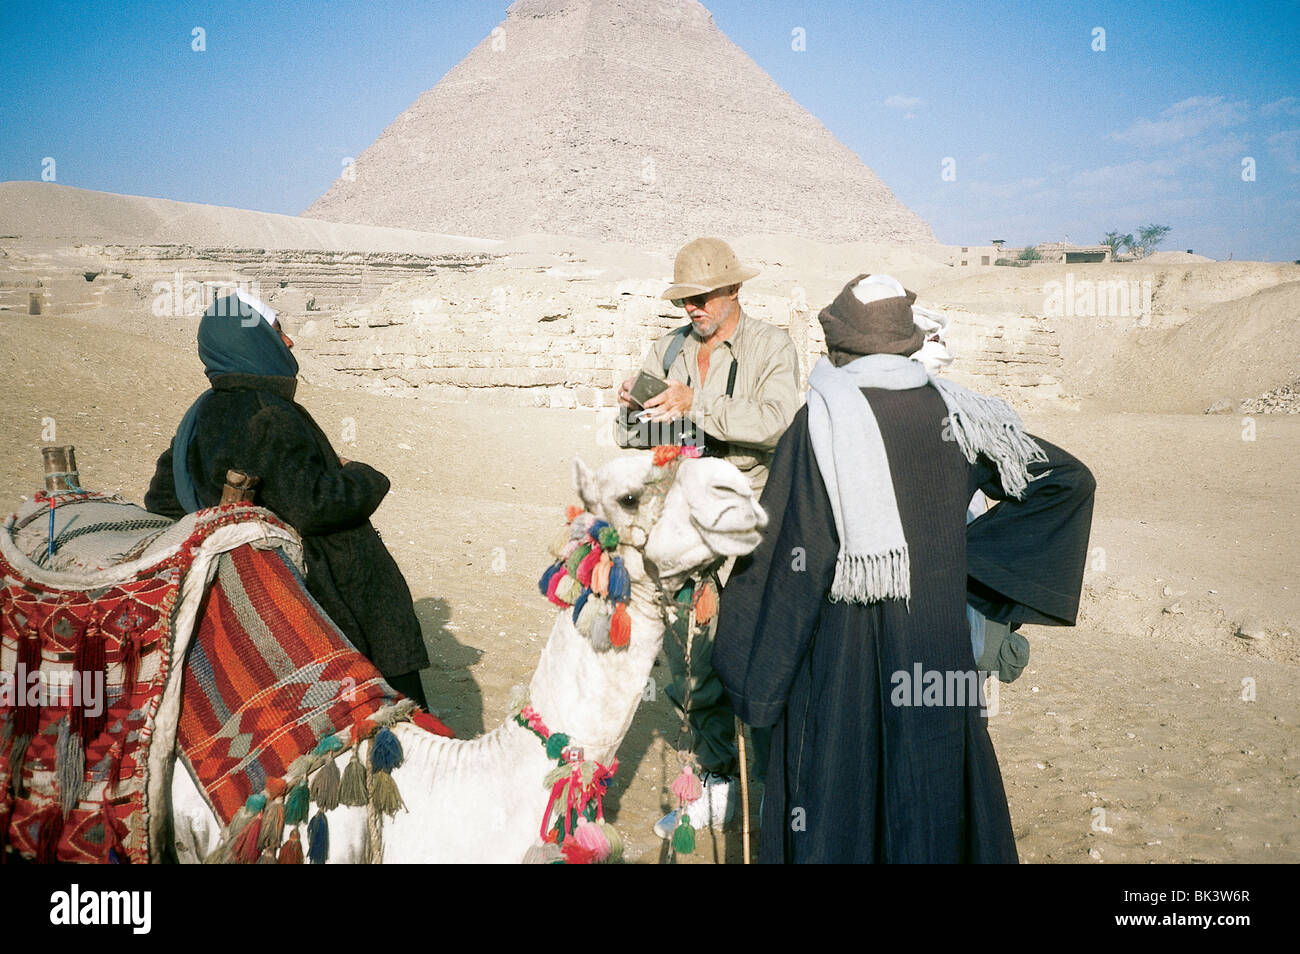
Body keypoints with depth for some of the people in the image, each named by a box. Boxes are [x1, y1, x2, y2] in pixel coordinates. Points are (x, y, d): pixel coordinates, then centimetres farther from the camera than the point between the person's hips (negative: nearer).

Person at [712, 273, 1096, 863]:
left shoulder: (821, 422, -12)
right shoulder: (951, 414, 1)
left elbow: (788, 555, -15)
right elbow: (1068, 477, 7)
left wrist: (749, 672, -4)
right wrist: (974, 549, 6)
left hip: (843, 654, -4)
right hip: (938, 654, 4)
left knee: (838, 813, 10)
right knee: (937, 794, 18)